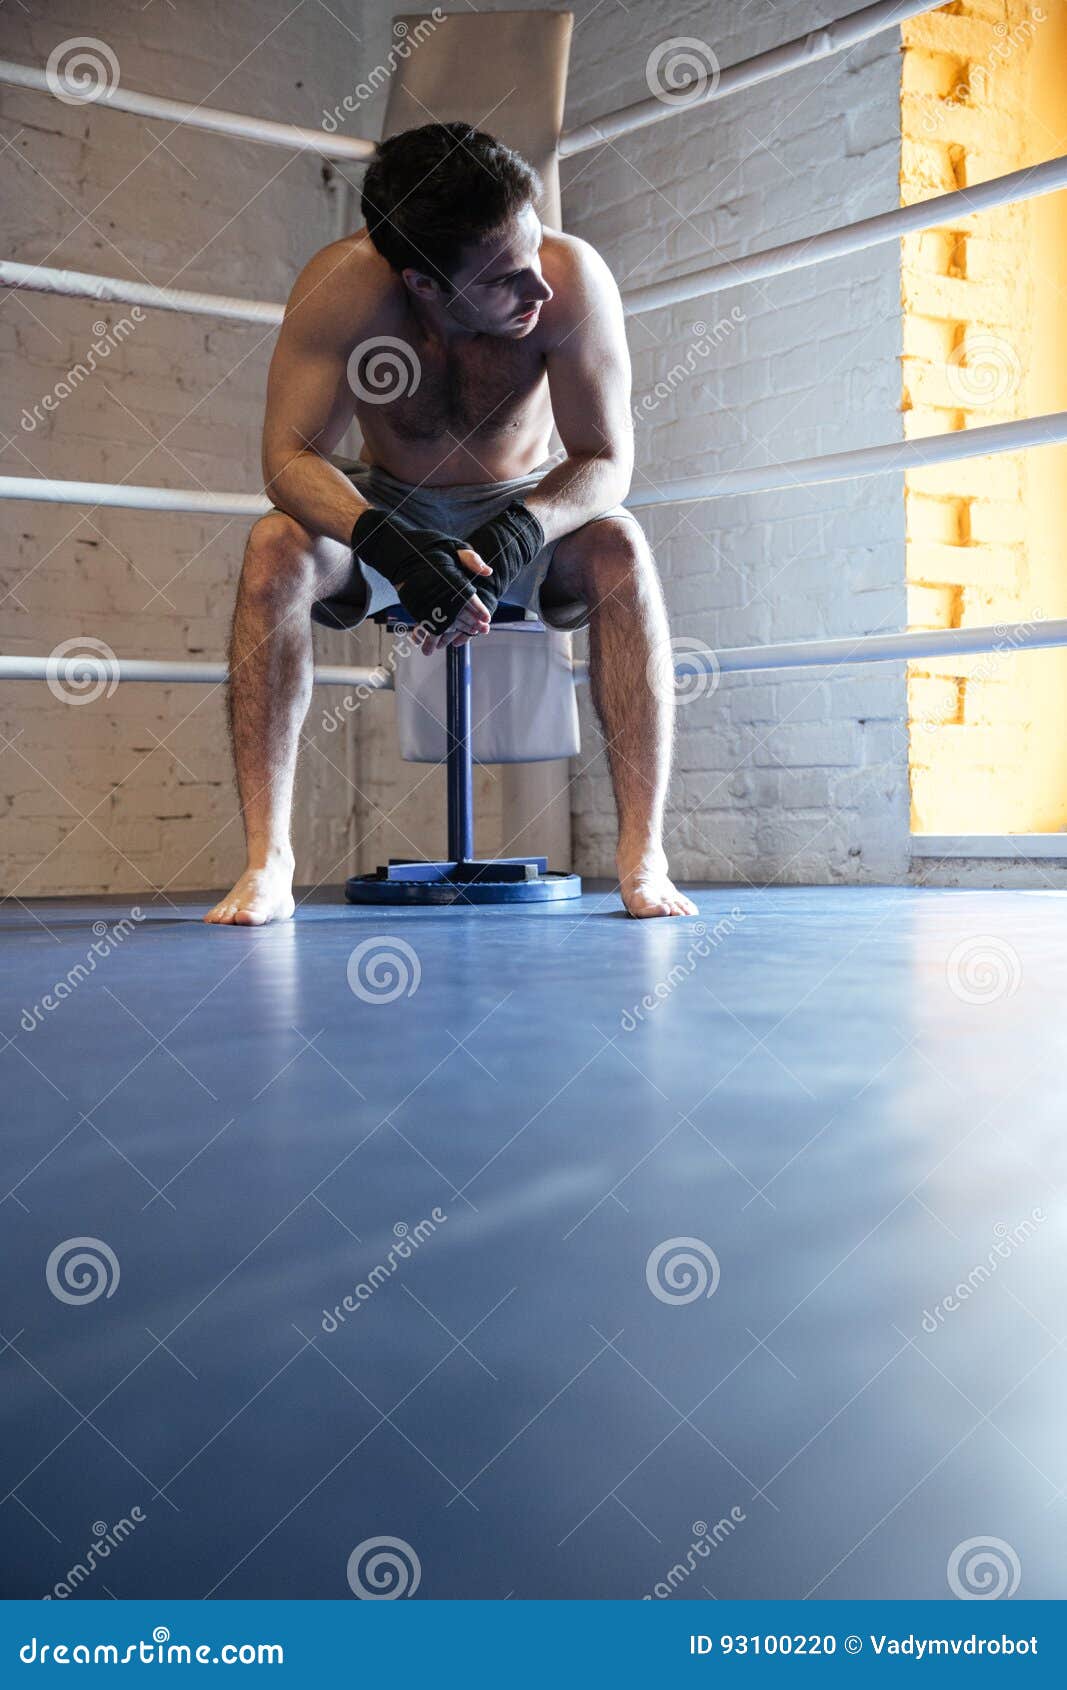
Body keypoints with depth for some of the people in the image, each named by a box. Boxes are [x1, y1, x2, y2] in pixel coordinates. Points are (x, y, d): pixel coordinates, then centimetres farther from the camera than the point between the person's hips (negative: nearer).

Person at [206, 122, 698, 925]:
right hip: (389, 508, 1)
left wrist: (517, 533, -43)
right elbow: (291, 454, -27)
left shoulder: (574, 276, -26)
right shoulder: (344, 283, -26)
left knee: (618, 546, -32)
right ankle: (266, 861, -26)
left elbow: (607, 459, -23)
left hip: (528, 506, 0)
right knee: (277, 547, -29)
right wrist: (386, 541, -47)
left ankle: (643, 855, -29)